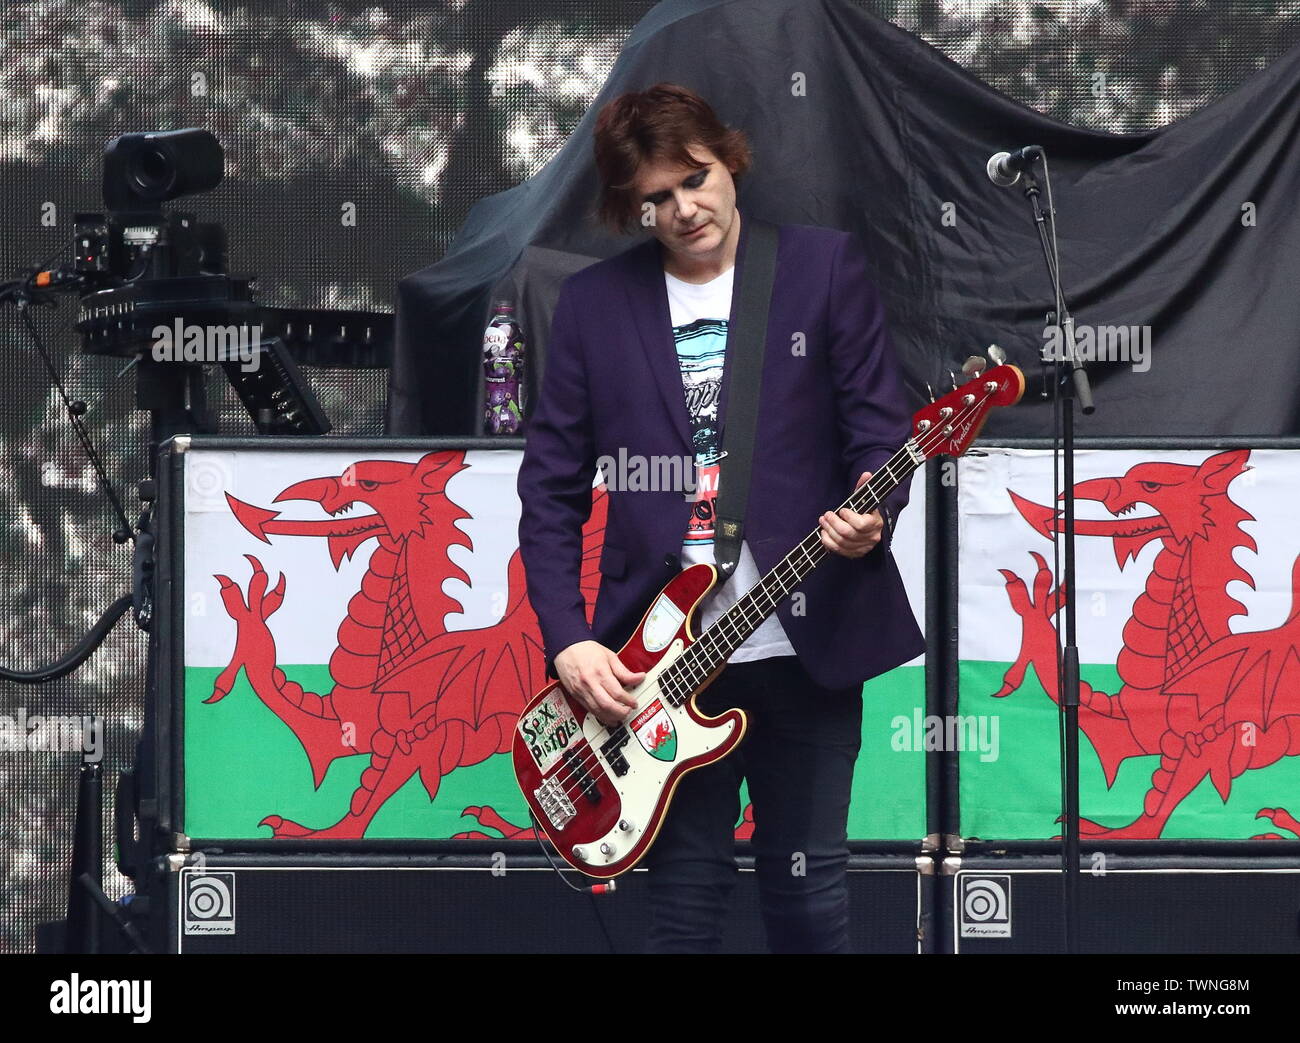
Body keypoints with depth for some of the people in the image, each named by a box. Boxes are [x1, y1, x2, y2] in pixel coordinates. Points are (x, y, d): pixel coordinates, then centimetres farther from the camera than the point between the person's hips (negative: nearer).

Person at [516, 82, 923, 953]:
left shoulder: (826, 267, 2)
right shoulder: (593, 302, 7)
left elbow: (879, 431, 1)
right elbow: (551, 489, 6)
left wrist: (870, 514, -22)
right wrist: (568, 642, -4)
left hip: (808, 641, -1)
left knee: (809, 897, 3)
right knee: (686, 898, 3)